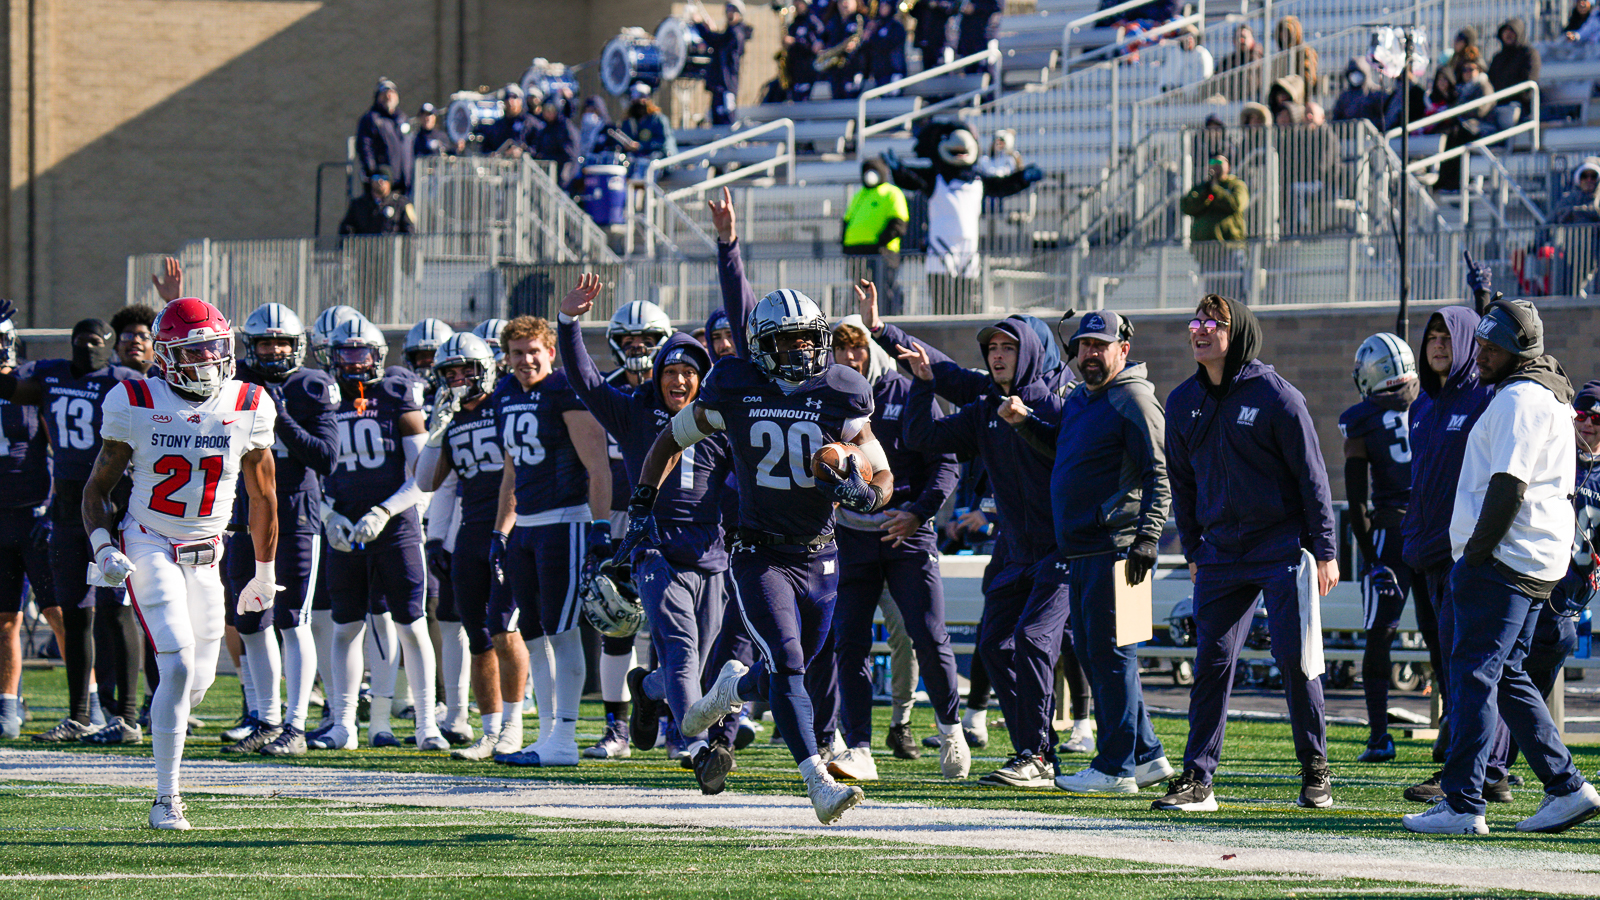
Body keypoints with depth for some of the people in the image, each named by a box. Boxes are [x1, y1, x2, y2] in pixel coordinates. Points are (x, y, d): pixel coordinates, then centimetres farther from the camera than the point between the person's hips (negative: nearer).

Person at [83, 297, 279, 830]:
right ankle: (166, 800, -11)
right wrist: (103, 548, -15)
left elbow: (263, 497, 11)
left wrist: (265, 573, 18)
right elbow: (98, 487, 2)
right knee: (179, 666, -17)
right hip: (148, 545, -4)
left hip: (205, 554, 4)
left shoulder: (247, 409, -2)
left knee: (199, 677, 6)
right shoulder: (137, 407, -9)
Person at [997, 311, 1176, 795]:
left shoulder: (1133, 401, -10)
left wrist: (1146, 539, -24)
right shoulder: (1079, 400, 18)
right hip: (1080, 550, 10)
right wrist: (1024, 422, 19)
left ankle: (1116, 767, -5)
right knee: (1091, 651, 12)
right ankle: (1147, 756, 19)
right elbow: (1061, 448, 36)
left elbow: (1158, 475, -16)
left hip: (1115, 549, -10)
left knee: (1110, 651, -8)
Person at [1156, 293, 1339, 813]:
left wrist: (1325, 552, -6)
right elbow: (1182, 482, 16)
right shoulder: (1182, 403, 7)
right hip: (1220, 551, 4)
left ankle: (1315, 770, 8)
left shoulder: (1276, 396, -8)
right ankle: (1196, 778, 2)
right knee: (1211, 662, 0)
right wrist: (1193, 551, 13)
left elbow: (1312, 476, -5)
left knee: (1295, 659, -5)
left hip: (1283, 549, -4)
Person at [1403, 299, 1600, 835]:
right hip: (1541, 566, 11)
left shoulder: (1518, 400, -11)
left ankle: (1463, 805, -13)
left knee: (1474, 674, -10)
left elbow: (1508, 486, -20)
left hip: (1502, 563, -11)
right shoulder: (1553, 399, 21)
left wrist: (1475, 554, -17)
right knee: (1505, 675, 15)